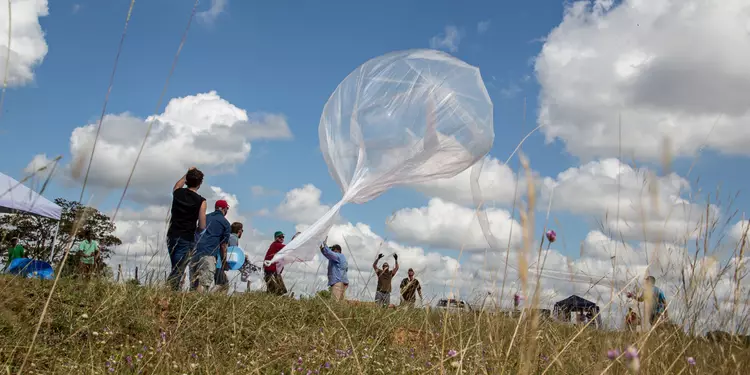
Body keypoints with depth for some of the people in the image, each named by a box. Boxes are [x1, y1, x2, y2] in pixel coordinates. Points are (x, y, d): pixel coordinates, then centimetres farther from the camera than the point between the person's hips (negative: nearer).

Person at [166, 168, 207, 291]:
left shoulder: (177, 193, 4)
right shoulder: (201, 201, -8)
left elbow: (177, 185, 32)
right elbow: (202, 227, -6)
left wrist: (187, 174, 36)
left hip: (172, 236, 5)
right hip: (187, 239, -5)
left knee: (176, 268, 18)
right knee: (177, 271, -7)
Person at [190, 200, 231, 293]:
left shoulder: (205, 217, 24)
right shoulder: (225, 223, 9)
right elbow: (223, 246, 9)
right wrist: (224, 264, 16)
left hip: (194, 251, 6)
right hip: (208, 253, -5)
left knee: (193, 285, 6)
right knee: (204, 284, -12)